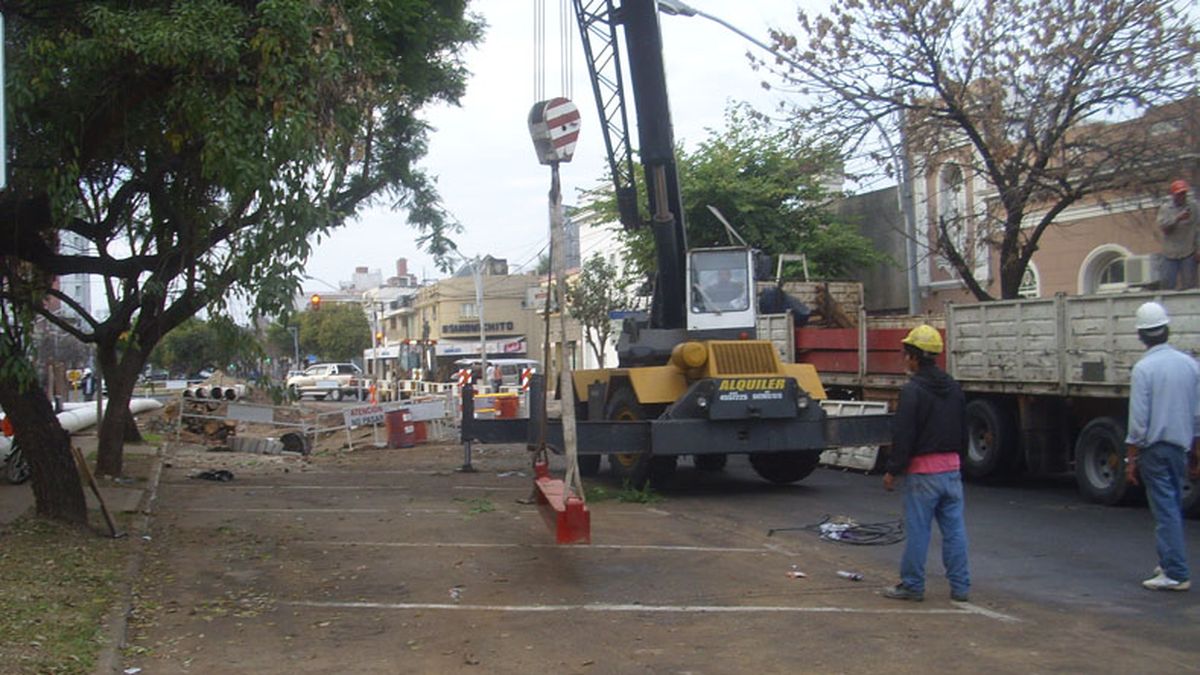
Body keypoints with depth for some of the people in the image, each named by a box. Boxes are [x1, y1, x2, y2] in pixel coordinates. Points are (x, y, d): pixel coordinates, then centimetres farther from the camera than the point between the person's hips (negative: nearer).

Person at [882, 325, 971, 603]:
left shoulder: (912, 390, -14)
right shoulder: (954, 388, 11)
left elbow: (903, 435, -15)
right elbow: (964, 431, 18)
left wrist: (892, 470, -8)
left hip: (923, 471, -7)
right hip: (951, 469, 7)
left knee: (917, 530, 1)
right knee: (954, 528, 10)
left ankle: (912, 585, 9)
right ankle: (960, 586, 14)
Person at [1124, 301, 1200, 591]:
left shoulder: (1144, 368, -13)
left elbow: (1138, 421, -14)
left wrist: (1131, 459, -8)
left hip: (1154, 447, -6)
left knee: (1165, 510, -4)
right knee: (1174, 506, 17)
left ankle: (1175, 573, -5)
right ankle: (1170, 563, 27)